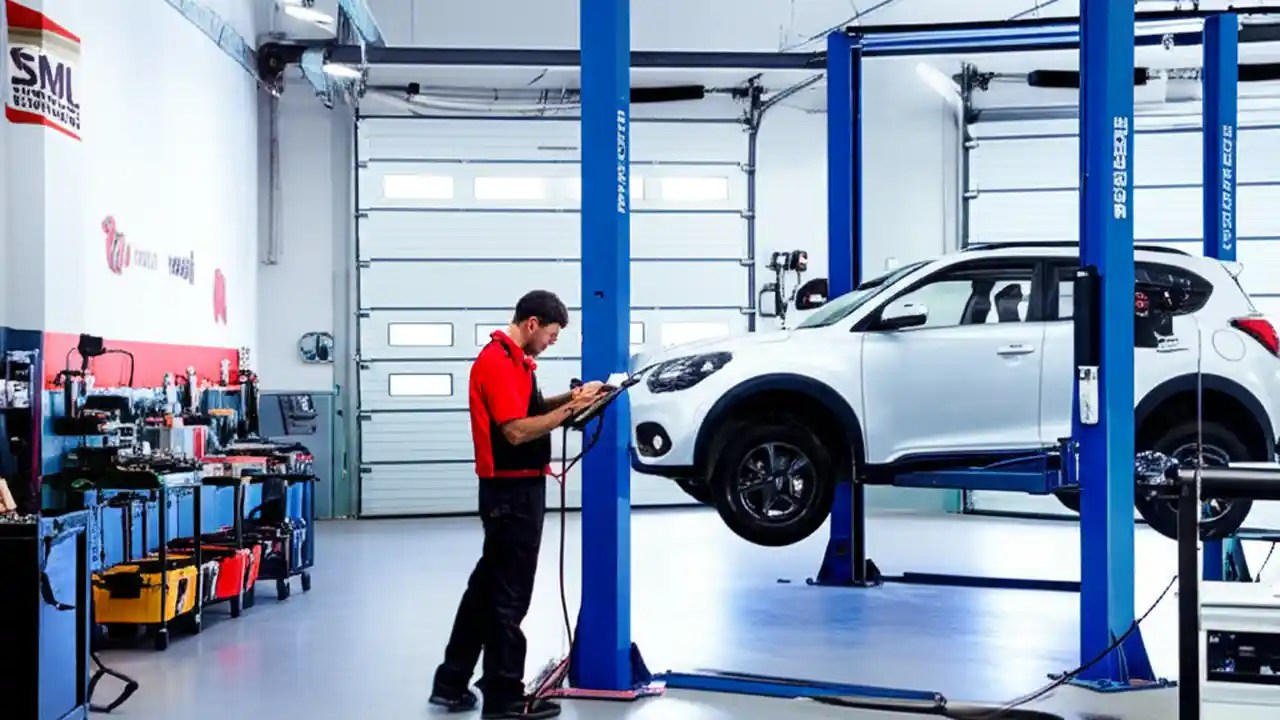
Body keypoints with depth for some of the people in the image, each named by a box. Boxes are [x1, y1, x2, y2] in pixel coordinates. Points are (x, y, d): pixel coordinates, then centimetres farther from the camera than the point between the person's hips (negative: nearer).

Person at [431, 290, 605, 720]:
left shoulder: (513, 359, 13)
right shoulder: (499, 363, -19)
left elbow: (527, 409, 21)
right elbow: (516, 430, -24)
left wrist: (569, 398, 7)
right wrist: (570, 409, -19)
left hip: (514, 489, 10)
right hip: (512, 492, -10)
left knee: (487, 587, 15)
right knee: (508, 595, -3)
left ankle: (452, 682, 22)